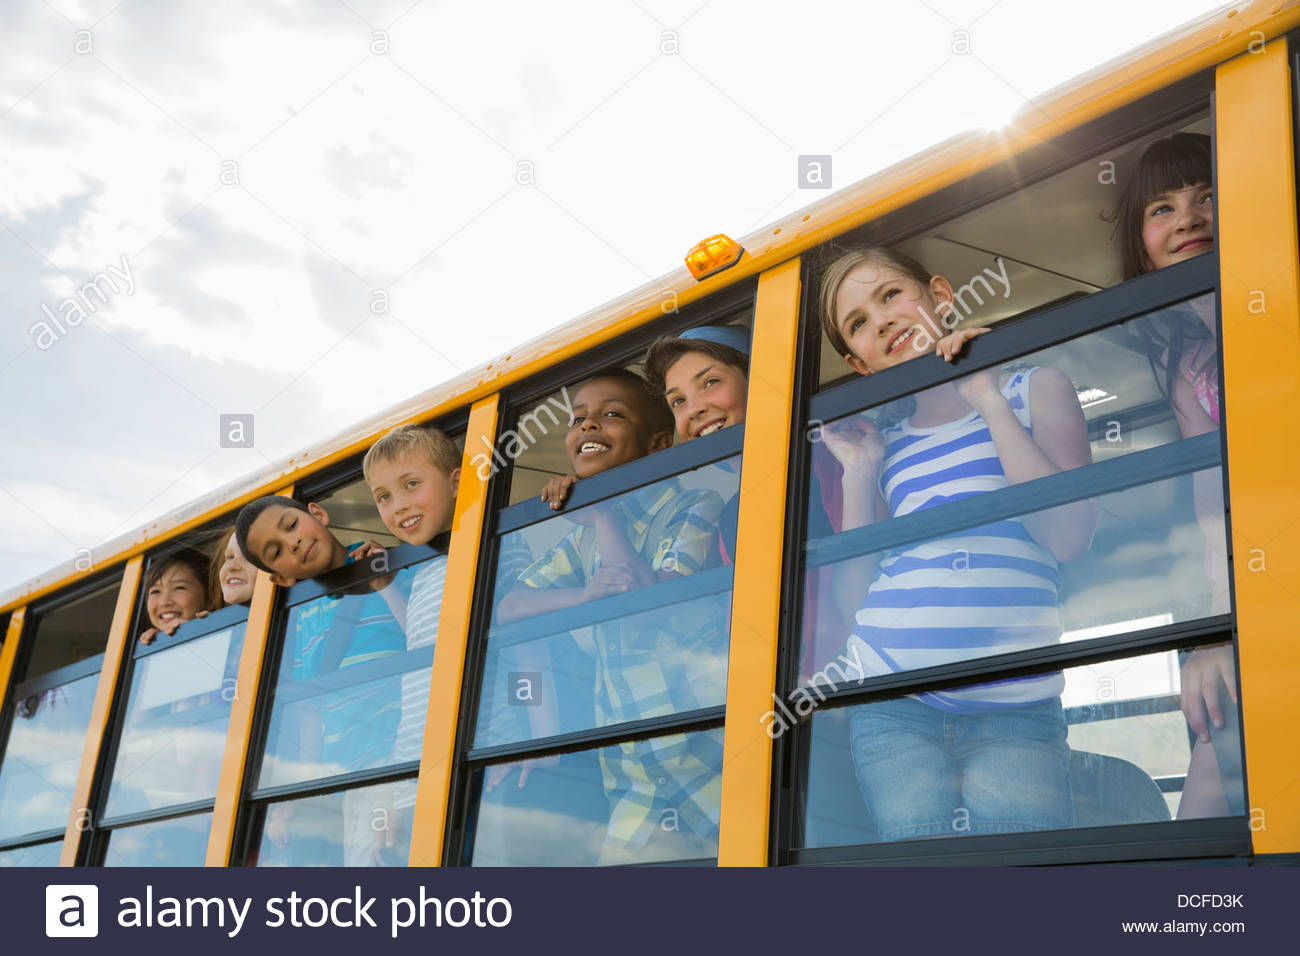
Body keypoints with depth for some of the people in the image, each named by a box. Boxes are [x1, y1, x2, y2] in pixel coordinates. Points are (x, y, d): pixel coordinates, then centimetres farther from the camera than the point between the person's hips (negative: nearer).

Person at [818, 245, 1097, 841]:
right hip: (894, 710, 2)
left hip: (1017, 709, -2)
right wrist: (858, 476, 6)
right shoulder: (883, 445, 19)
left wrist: (988, 400, -3)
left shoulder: (1036, 390, 12)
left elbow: (1070, 536, -5)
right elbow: (855, 591, 12)